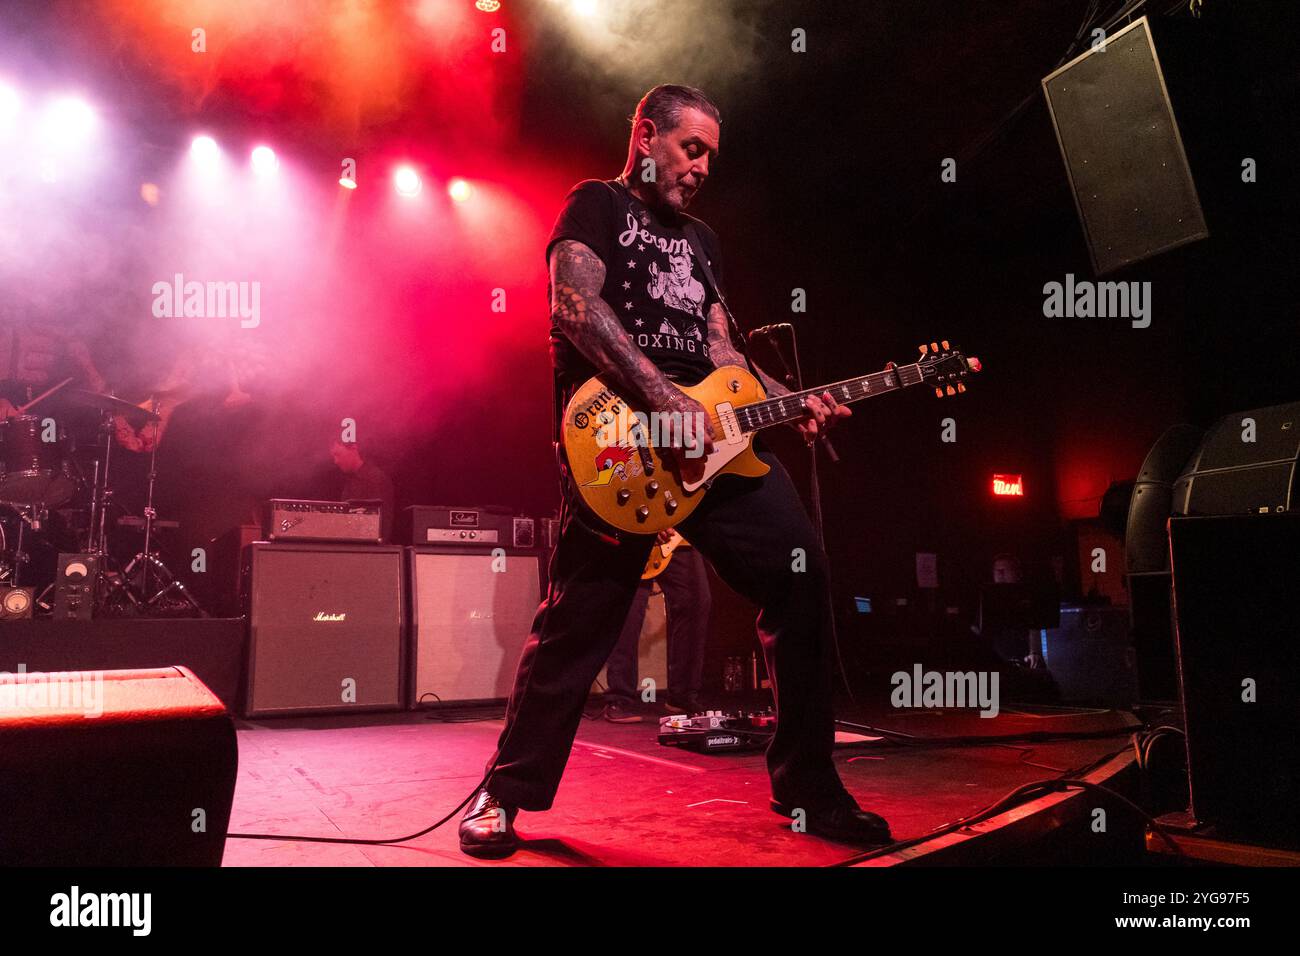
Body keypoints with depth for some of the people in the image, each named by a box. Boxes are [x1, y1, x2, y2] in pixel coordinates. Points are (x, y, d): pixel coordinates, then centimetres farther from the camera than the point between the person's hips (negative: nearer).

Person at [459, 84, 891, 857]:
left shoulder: (701, 239, 28)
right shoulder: (598, 204, 7)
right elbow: (575, 305, -11)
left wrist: (790, 403, 4)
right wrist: (664, 399, -21)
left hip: (713, 435, 7)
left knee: (803, 576, -1)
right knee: (579, 620, -7)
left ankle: (810, 787, 11)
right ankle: (507, 794, 12)